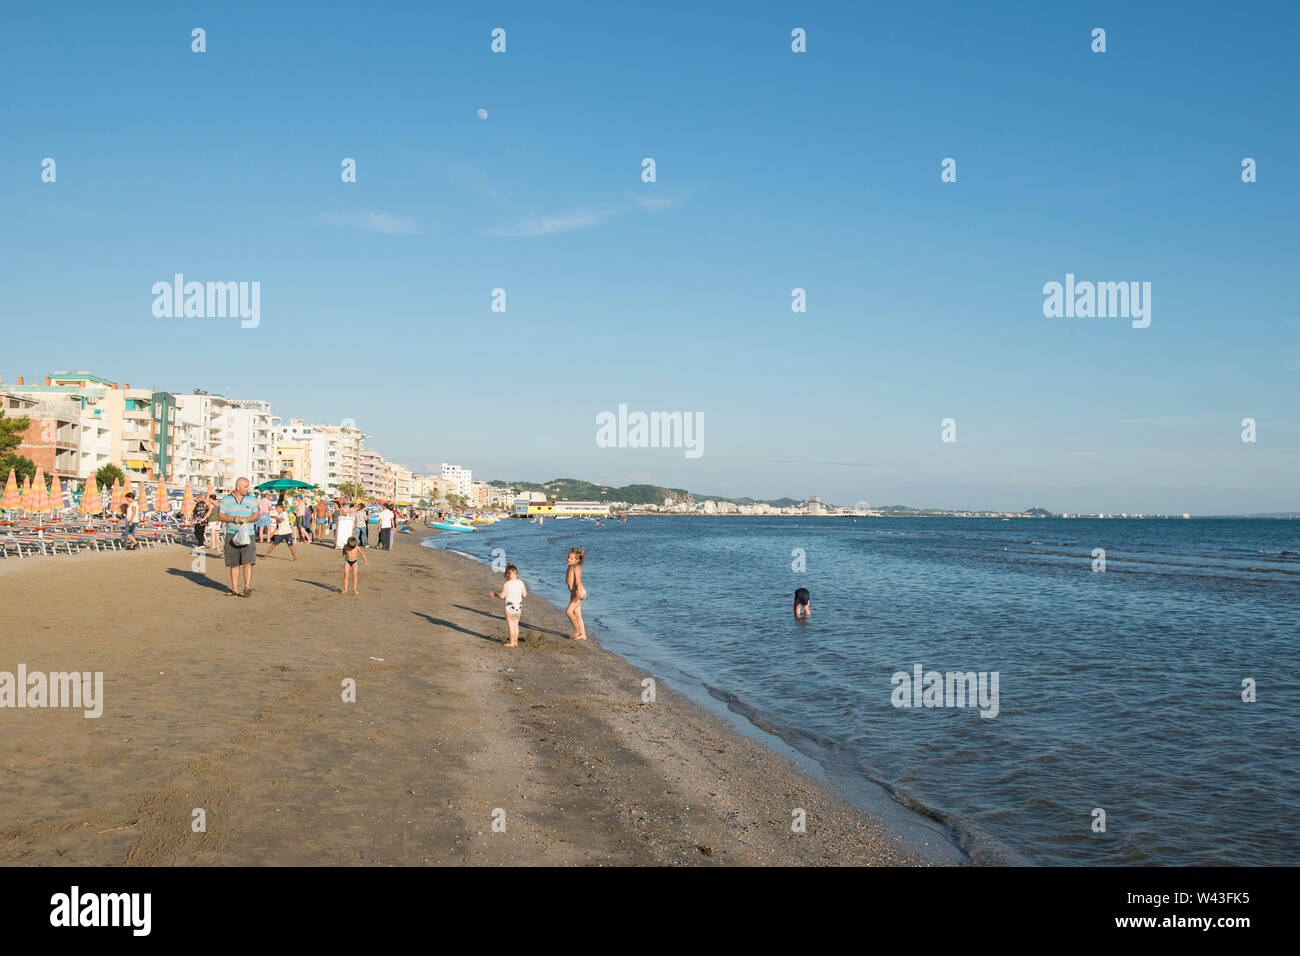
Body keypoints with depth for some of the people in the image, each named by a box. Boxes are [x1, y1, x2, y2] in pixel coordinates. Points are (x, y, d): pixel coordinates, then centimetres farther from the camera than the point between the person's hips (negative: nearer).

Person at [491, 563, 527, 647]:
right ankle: (516, 642, 22)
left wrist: (495, 593, 2)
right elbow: (524, 595, 4)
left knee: (510, 625, 5)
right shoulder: (521, 583, -1)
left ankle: (511, 643, 10)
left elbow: (502, 596, -16)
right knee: (516, 624, 16)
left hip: (510, 606, -5)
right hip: (519, 606, 5)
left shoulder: (507, 584, -16)